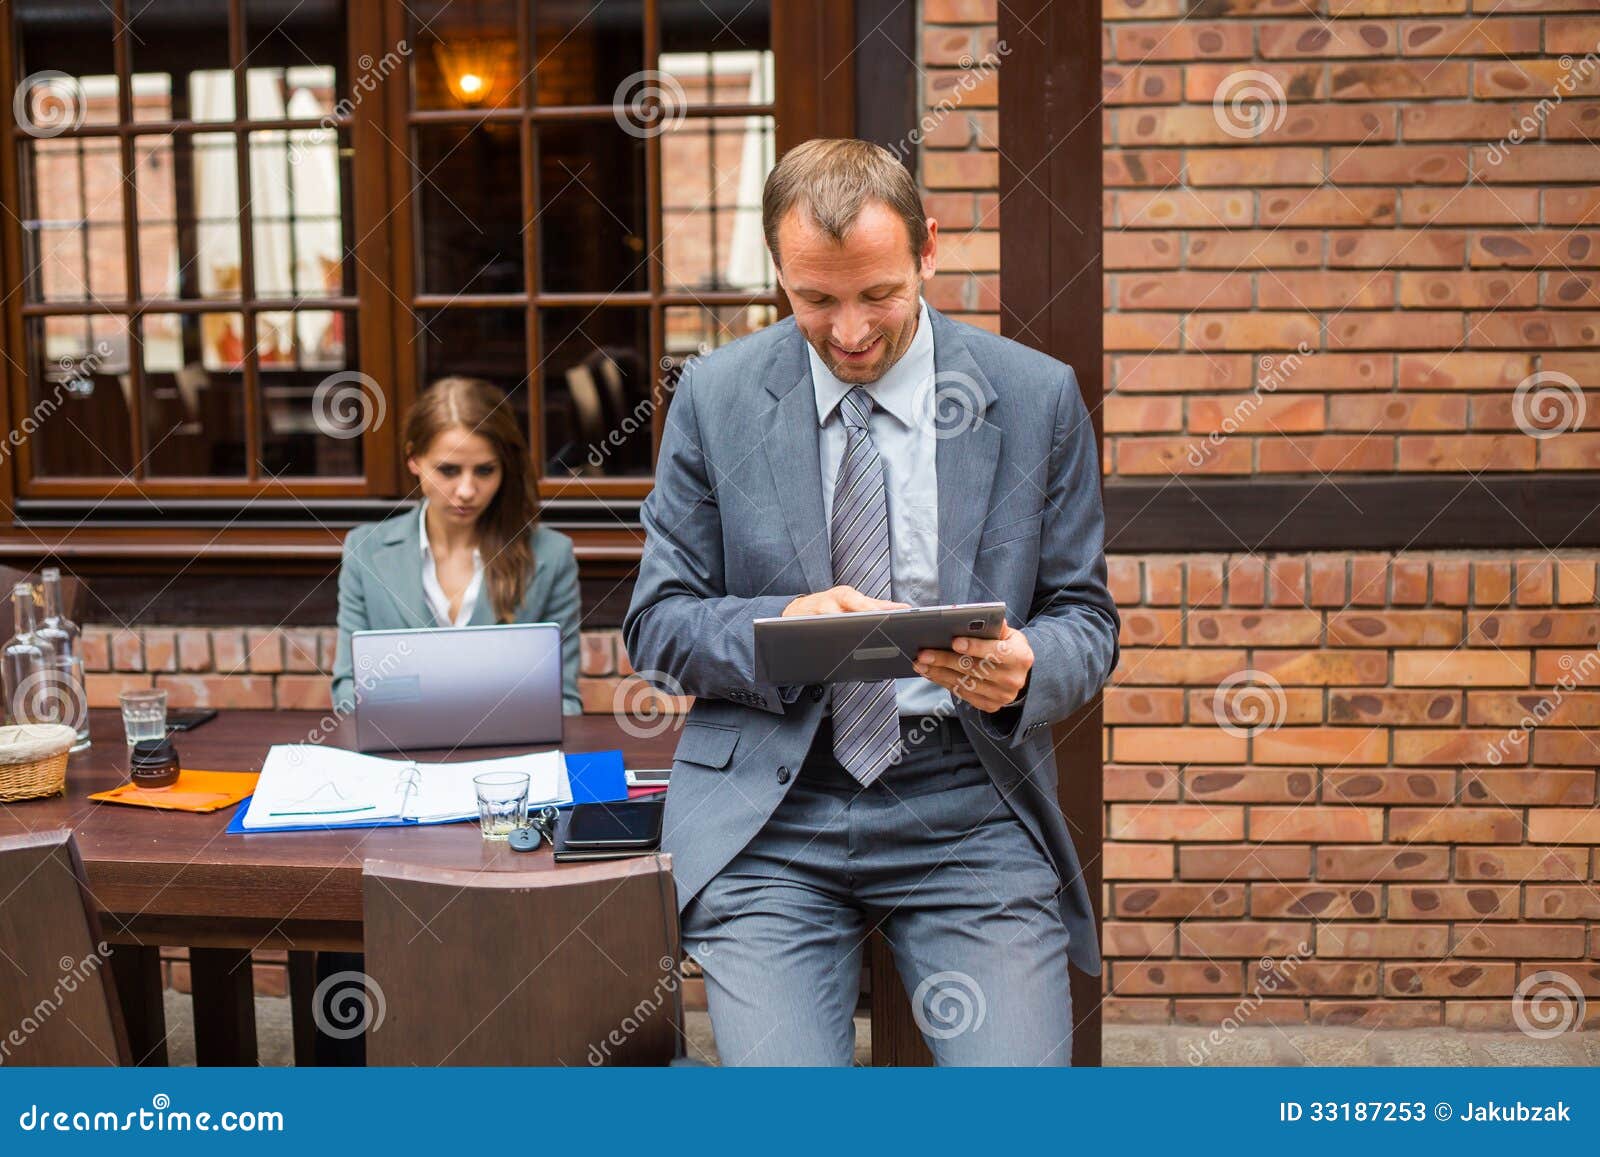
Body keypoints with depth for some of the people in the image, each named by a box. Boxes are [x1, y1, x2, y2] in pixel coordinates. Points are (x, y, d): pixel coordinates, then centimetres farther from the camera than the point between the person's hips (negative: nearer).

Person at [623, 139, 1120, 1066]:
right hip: (769, 811, 0)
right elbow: (656, 624, 6)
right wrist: (781, 626, -15)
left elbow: (1086, 618, 8)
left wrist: (1024, 670, -16)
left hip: (968, 798, 0)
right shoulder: (715, 396, 4)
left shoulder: (1039, 397, 3)